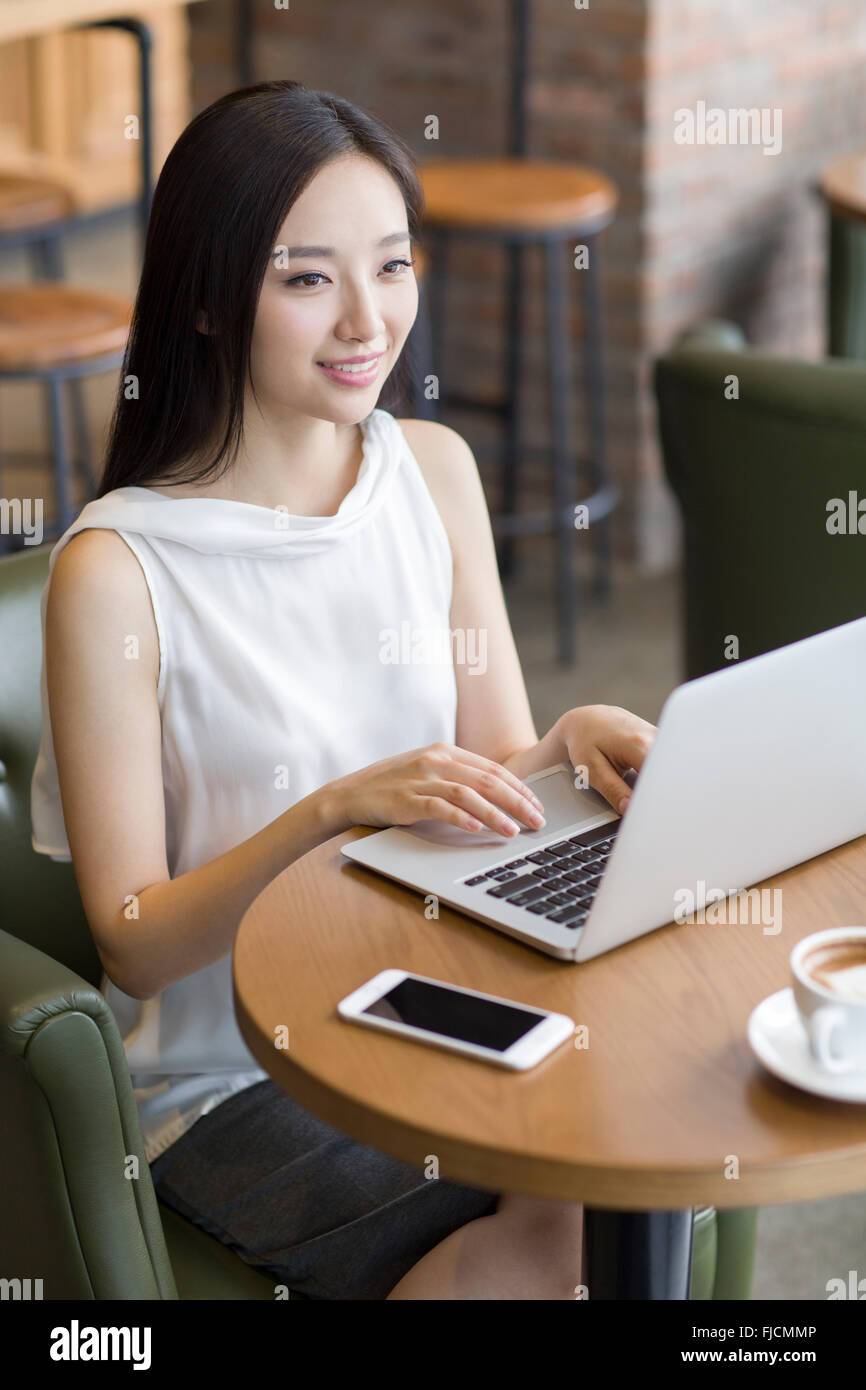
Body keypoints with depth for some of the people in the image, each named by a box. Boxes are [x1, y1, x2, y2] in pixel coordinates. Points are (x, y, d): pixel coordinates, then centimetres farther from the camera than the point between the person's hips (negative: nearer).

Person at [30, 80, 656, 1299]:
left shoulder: (433, 469, 3)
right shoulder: (115, 569, -14)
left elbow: (495, 766, 9)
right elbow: (132, 944, -12)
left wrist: (569, 742, -14)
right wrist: (339, 809, -25)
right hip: (231, 1088, -4)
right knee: (548, 1243, -24)